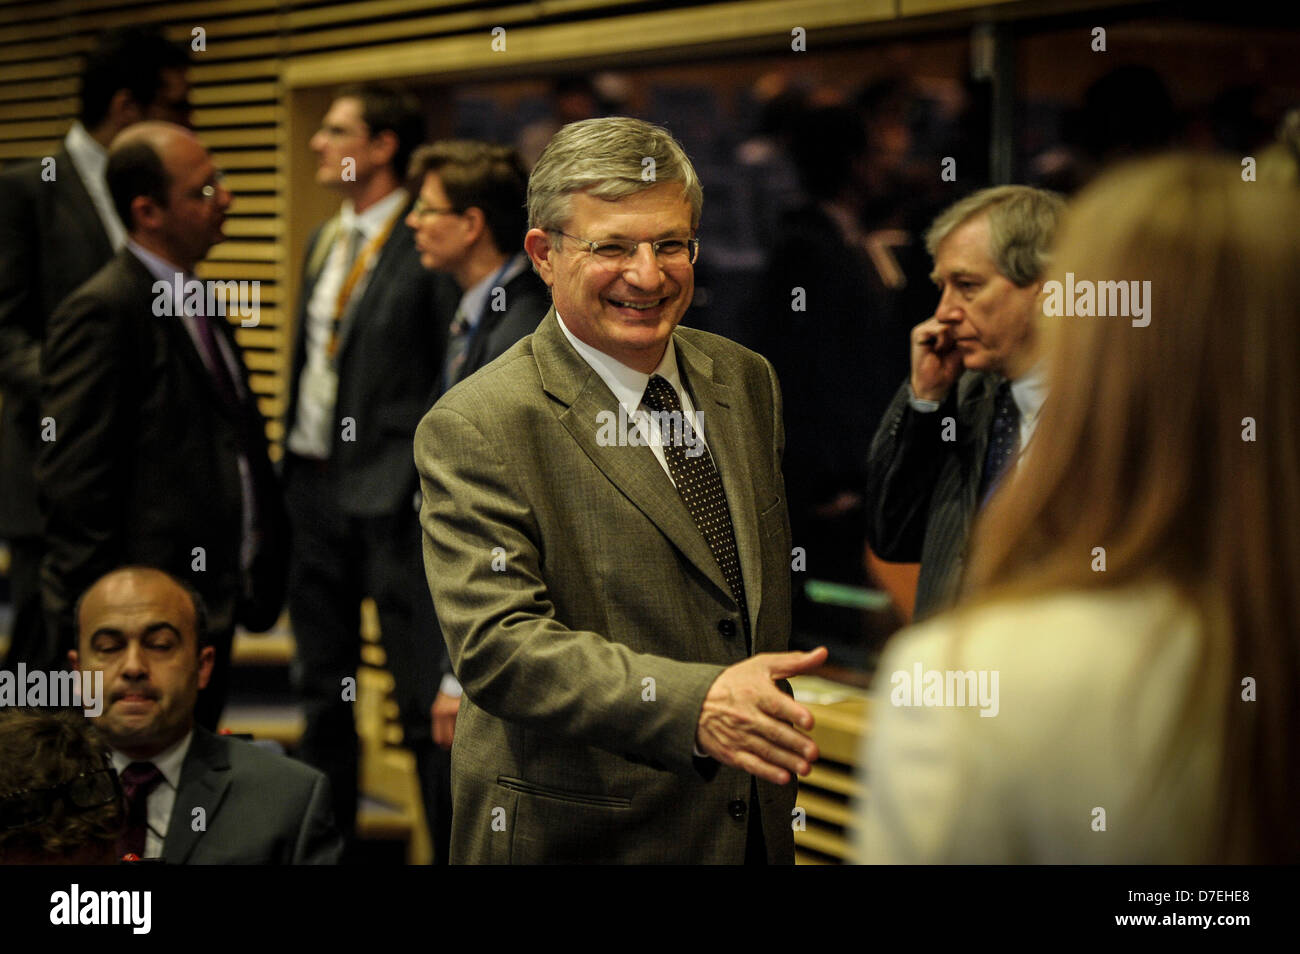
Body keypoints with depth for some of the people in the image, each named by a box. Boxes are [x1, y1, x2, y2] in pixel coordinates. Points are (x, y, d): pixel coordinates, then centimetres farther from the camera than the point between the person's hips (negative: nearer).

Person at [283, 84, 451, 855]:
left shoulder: (425, 246, -12)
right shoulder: (327, 241, 13)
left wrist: (427, 476, -16)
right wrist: (289, 464, 13)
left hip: (393, 492, -8)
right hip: (317, 481, 8)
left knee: (422, 689, -3)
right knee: (323, 678, 16)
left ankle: (454, 842, 6)